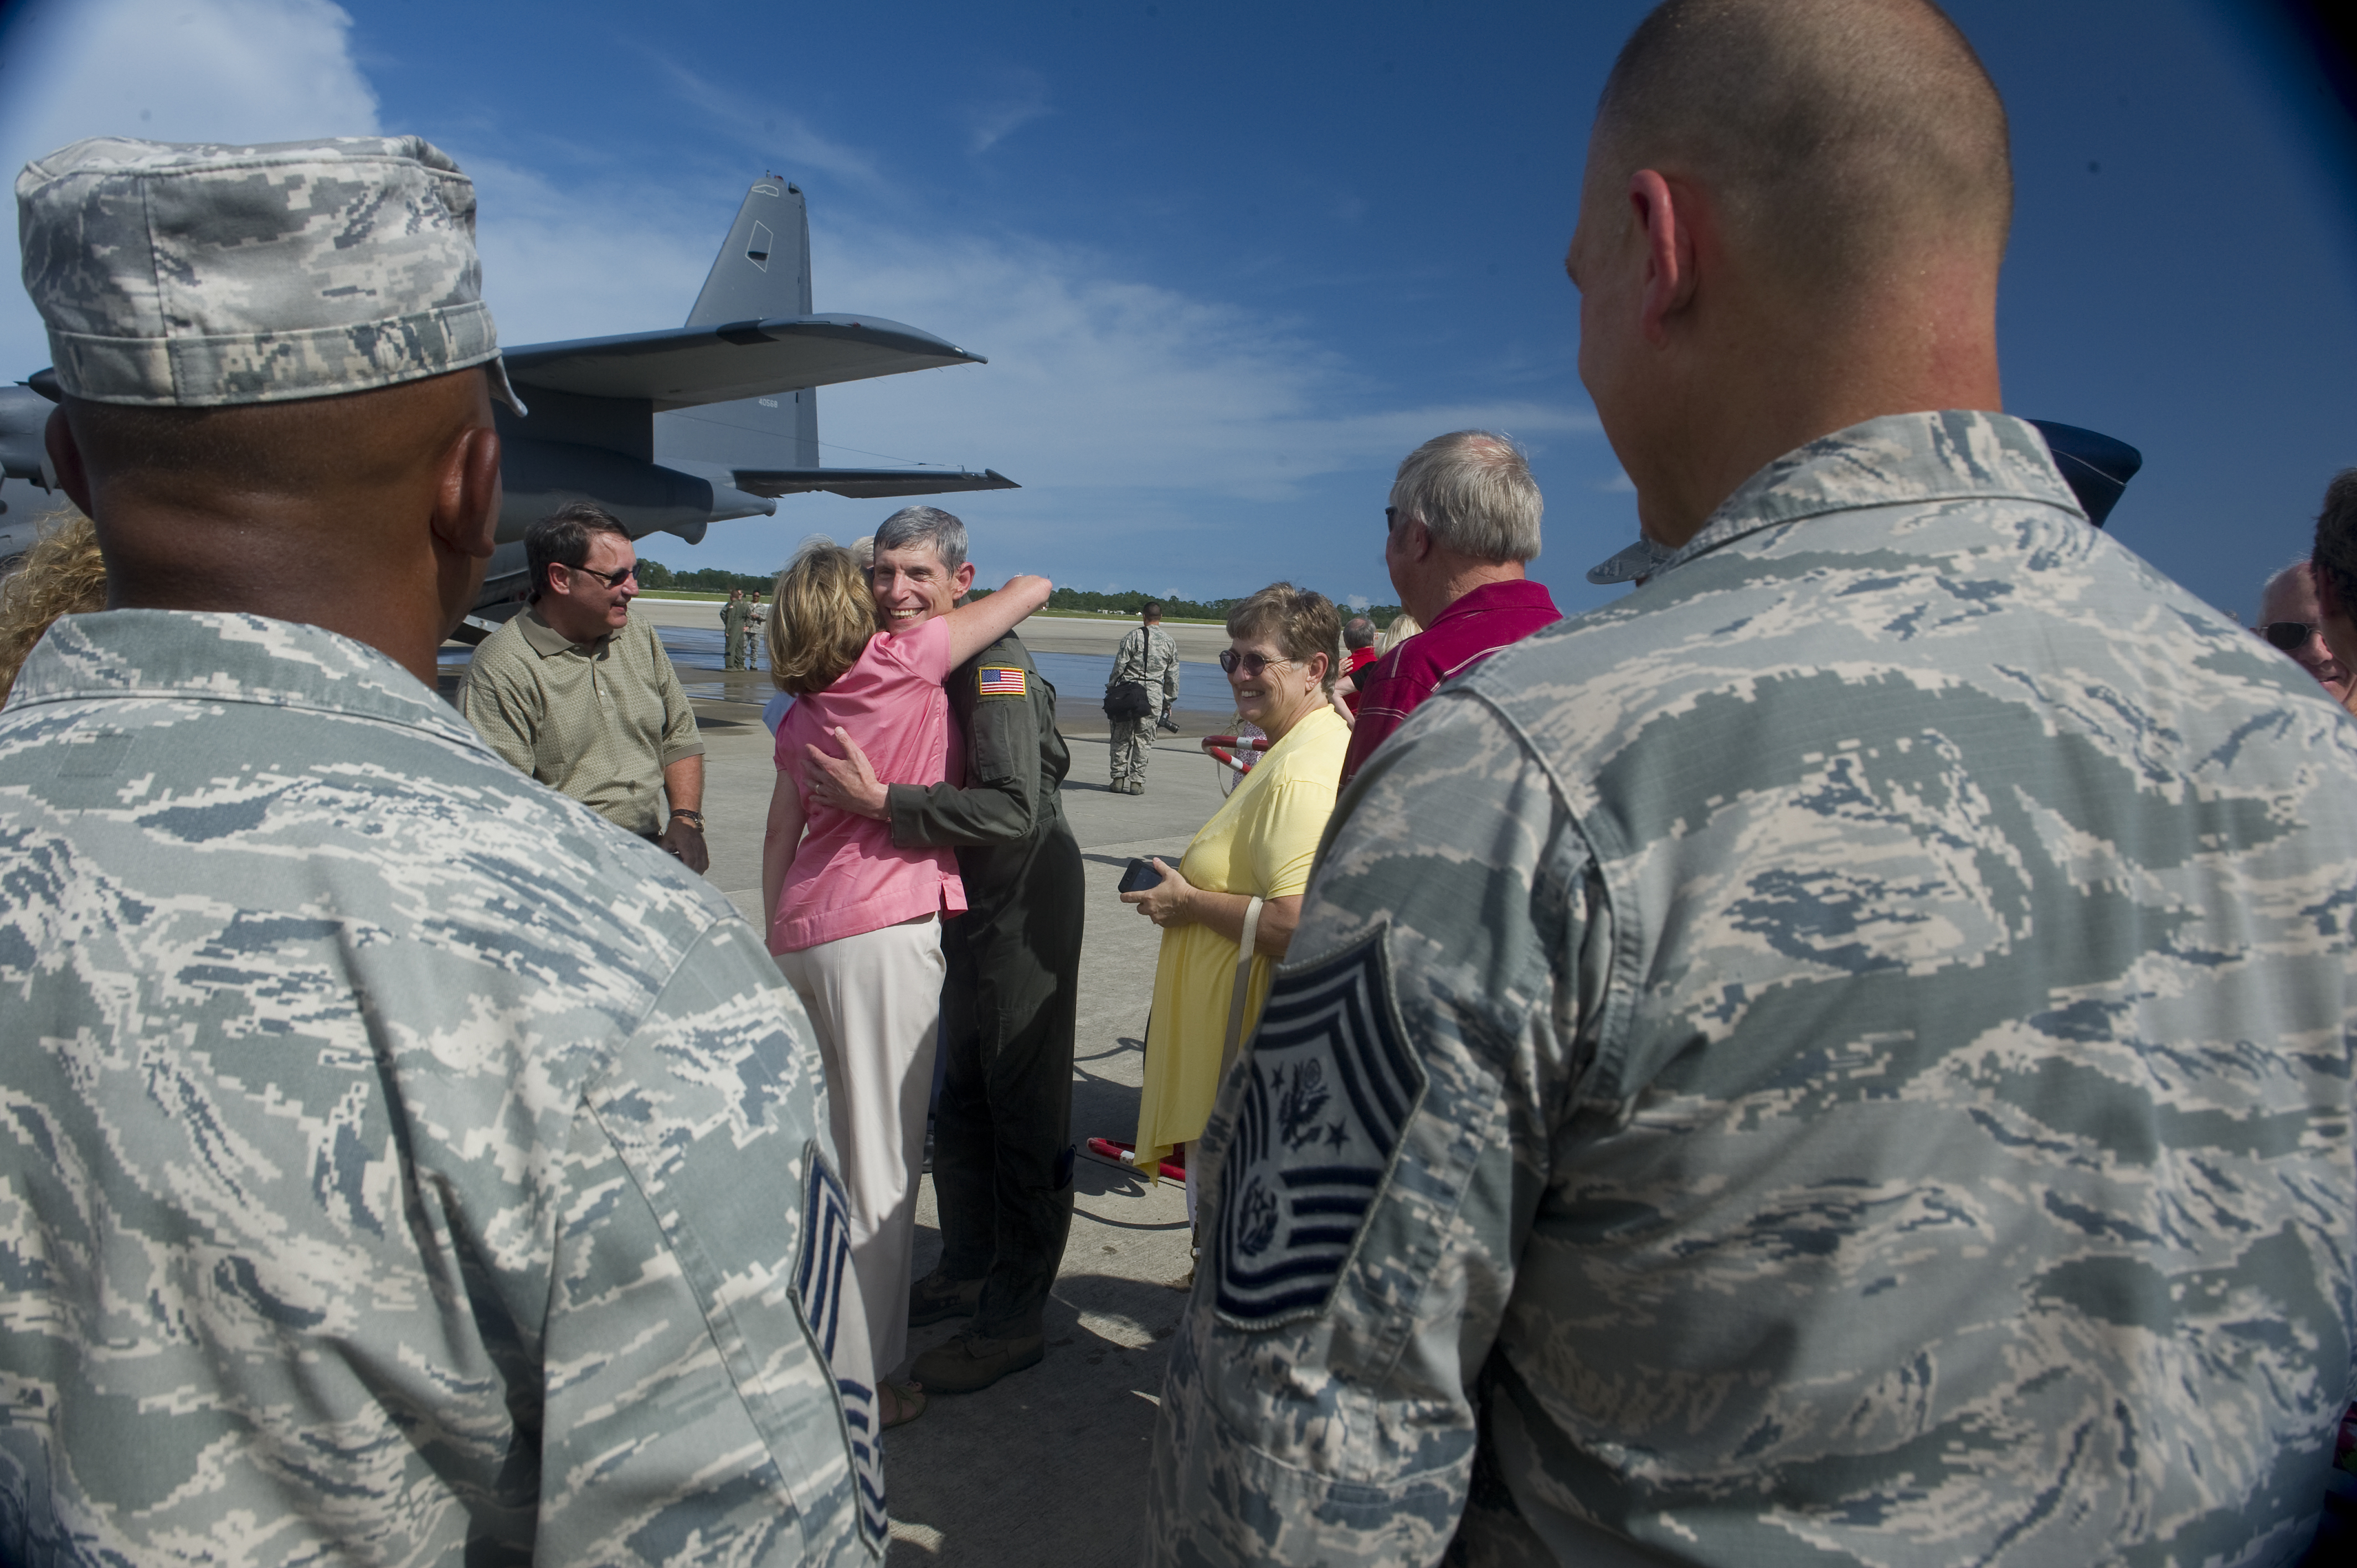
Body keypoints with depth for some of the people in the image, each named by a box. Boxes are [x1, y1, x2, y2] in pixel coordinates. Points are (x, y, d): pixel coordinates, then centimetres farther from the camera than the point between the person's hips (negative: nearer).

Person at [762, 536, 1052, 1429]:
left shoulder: (803, 711, 13)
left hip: (803, 933, 8)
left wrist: (777, 936, 26)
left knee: (825, 1144, 19)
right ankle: (866, 1375, 8)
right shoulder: (903, 660, -6)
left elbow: (779, 834, 18)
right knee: (882, 1159, 0)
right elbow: (1034, 589, 0)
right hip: (881, 930, -8)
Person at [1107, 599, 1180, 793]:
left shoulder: (1133, 636, -1)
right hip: (1154, 695, 2)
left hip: (1128, 690, -2)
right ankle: (1137, 782, 5)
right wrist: (1169, 702, 20)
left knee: (1121, 737, 6)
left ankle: (1119, 778, 6)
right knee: (1144, 740, 6)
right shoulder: (1170, 642, 10)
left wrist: (1111, 690, 3)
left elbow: (1119, 666, -4)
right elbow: (1172, 677, 12)